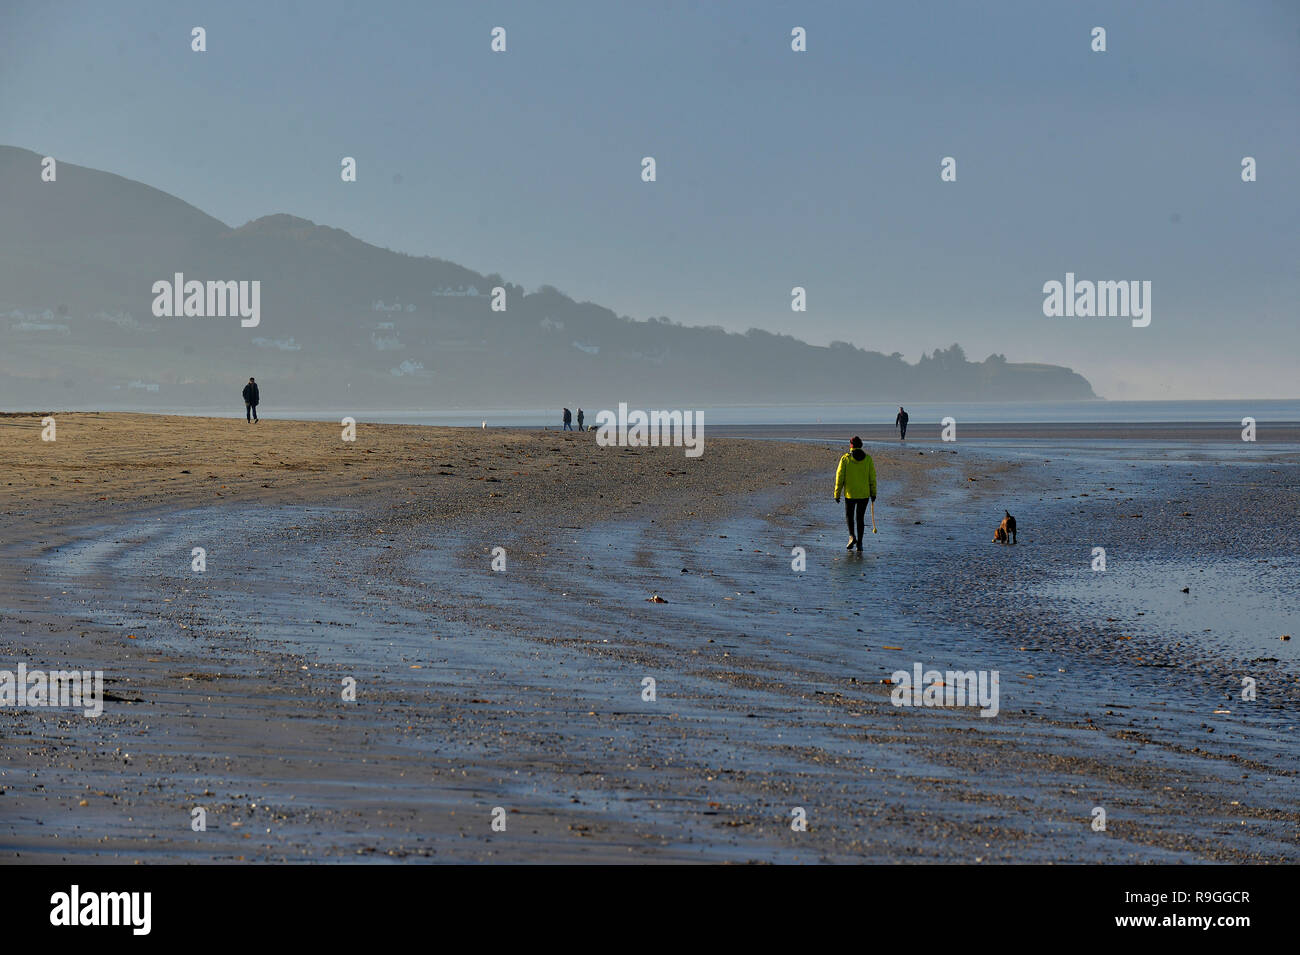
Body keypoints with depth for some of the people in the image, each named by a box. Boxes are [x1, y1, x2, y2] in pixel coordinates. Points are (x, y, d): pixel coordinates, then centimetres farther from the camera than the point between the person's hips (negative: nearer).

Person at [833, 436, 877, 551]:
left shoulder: (845, 459, -7)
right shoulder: (868, 458, -2)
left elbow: (840, 477, -6)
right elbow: (872, 477, 0)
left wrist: (837, 494, 1)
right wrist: (873, 493, 9)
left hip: (850, 494, -2)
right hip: (864, 494, 2)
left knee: (849, 515, 16)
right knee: (860, 518, 12)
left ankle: (852, 536, -6)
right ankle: (859, 543, 10)